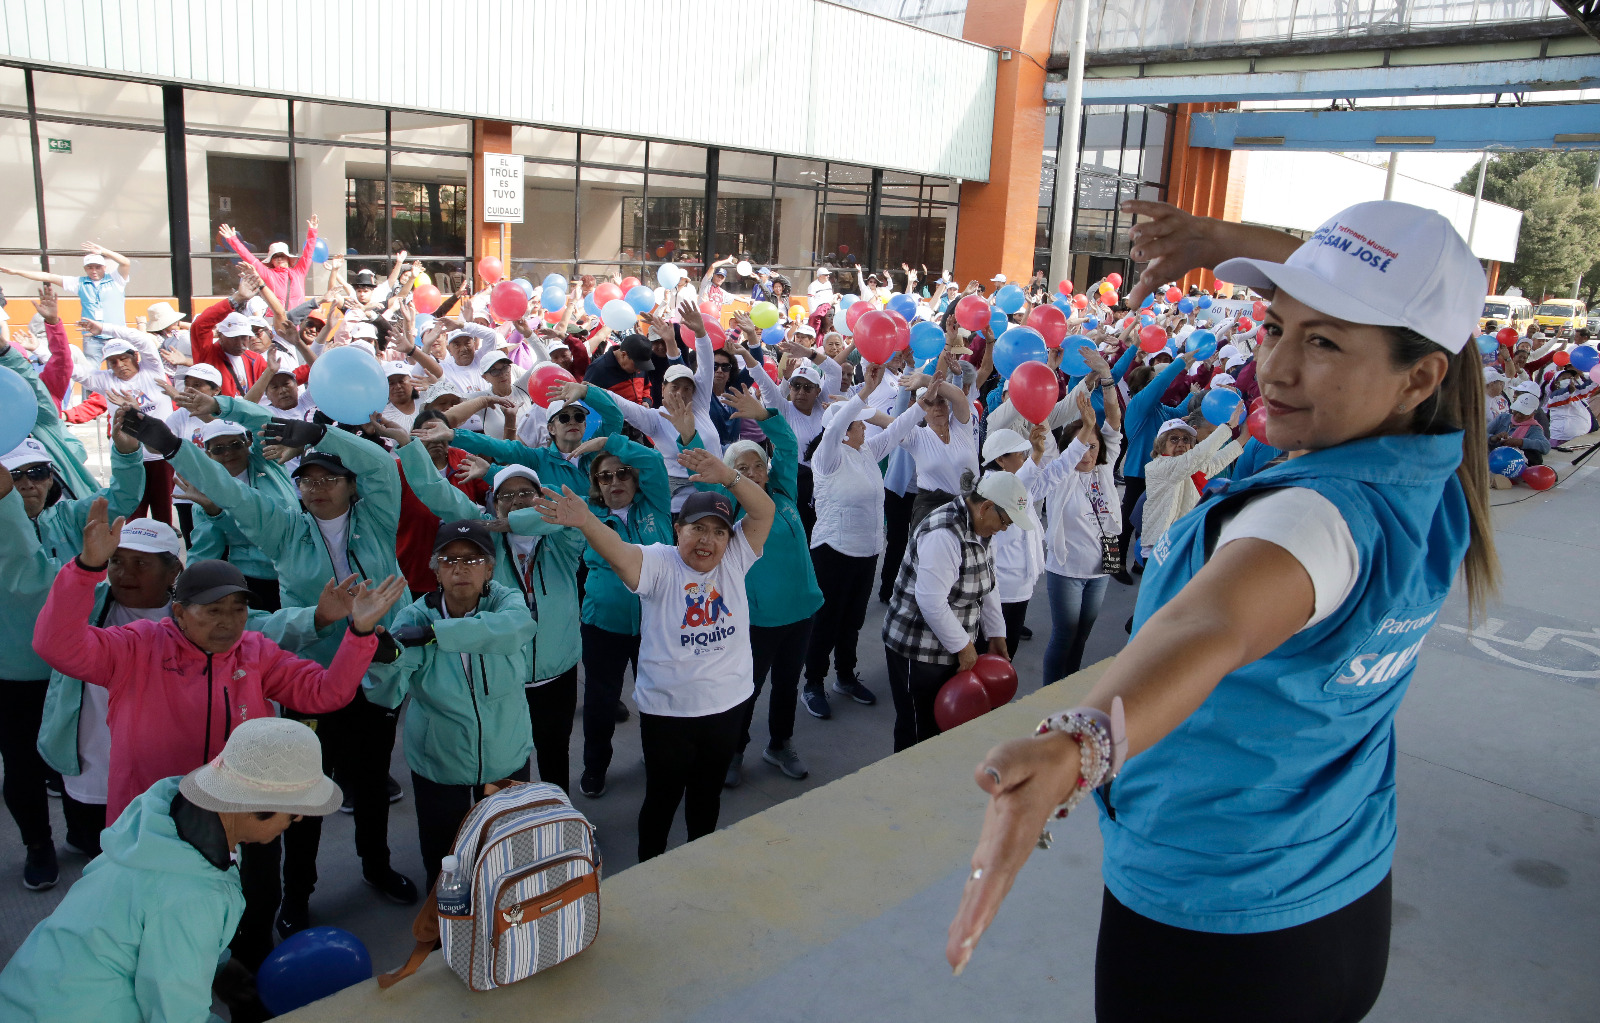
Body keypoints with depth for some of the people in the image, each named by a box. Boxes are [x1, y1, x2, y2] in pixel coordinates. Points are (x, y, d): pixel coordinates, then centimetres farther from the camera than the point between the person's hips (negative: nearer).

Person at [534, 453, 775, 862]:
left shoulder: (735, 559, -2)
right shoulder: (659, 564, -13)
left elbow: (764, 511, -13)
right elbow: (619, 553, -33)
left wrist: (727, 476, -29)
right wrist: (585, 521, -53)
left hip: (728, 705, 4)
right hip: (667, 709, -3)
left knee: (708, 793, 22)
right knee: (663, 797, 12)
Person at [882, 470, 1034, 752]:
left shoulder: (978, 527, 6)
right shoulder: (944, 534, -26)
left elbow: (987, 584, 15)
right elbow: (931, 602, -27)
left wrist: (996, 633, 12)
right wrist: (963, 646, -17)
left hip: (951, 644, 9)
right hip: (918, 652, -9)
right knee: (919, 731, 1)